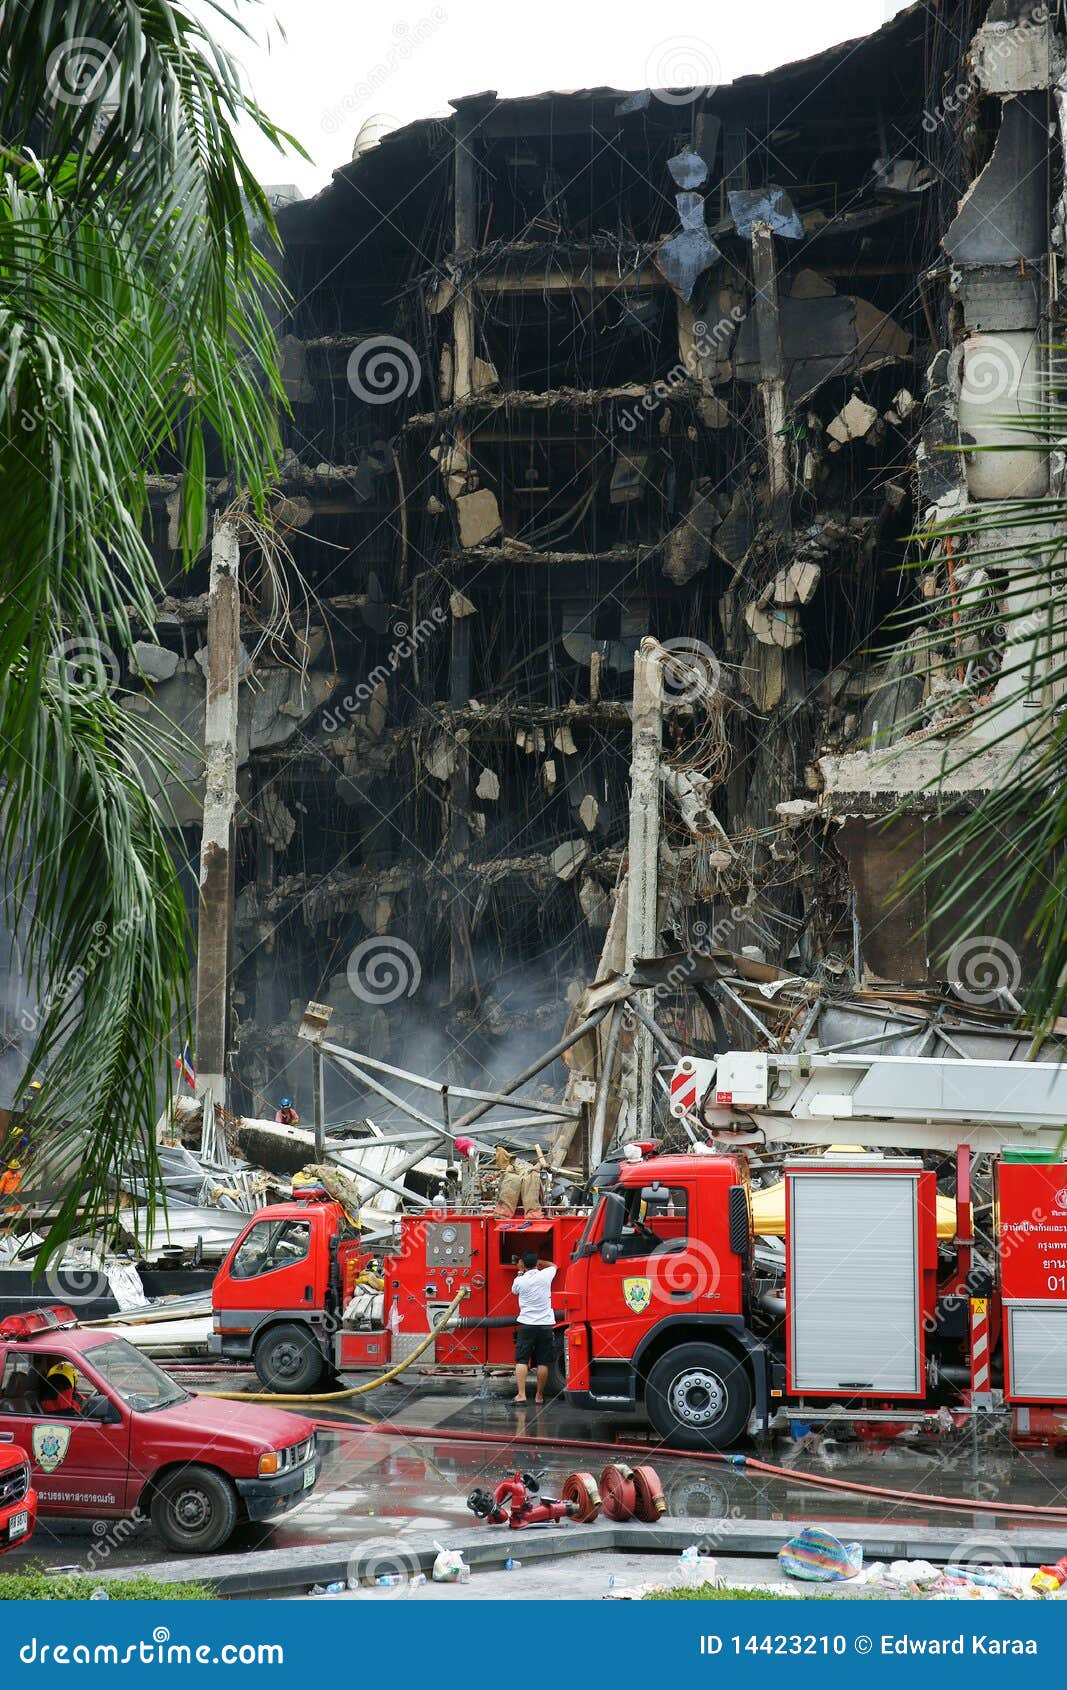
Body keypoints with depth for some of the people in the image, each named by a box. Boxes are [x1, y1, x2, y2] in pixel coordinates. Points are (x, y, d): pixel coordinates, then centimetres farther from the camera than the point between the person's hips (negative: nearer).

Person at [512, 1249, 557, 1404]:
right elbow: (553, 1265, 22)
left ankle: (521, 1394, -9)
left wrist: (520, 1272, 32)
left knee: (521, 1361, 1)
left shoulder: (519, 1281, -4)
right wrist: (538, 1262, 30)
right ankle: (539, 1396, 10)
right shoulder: (545, 1276, -3)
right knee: (543, 1362, 6)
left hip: (526, 1324, -1)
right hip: (546, 1324, 1)